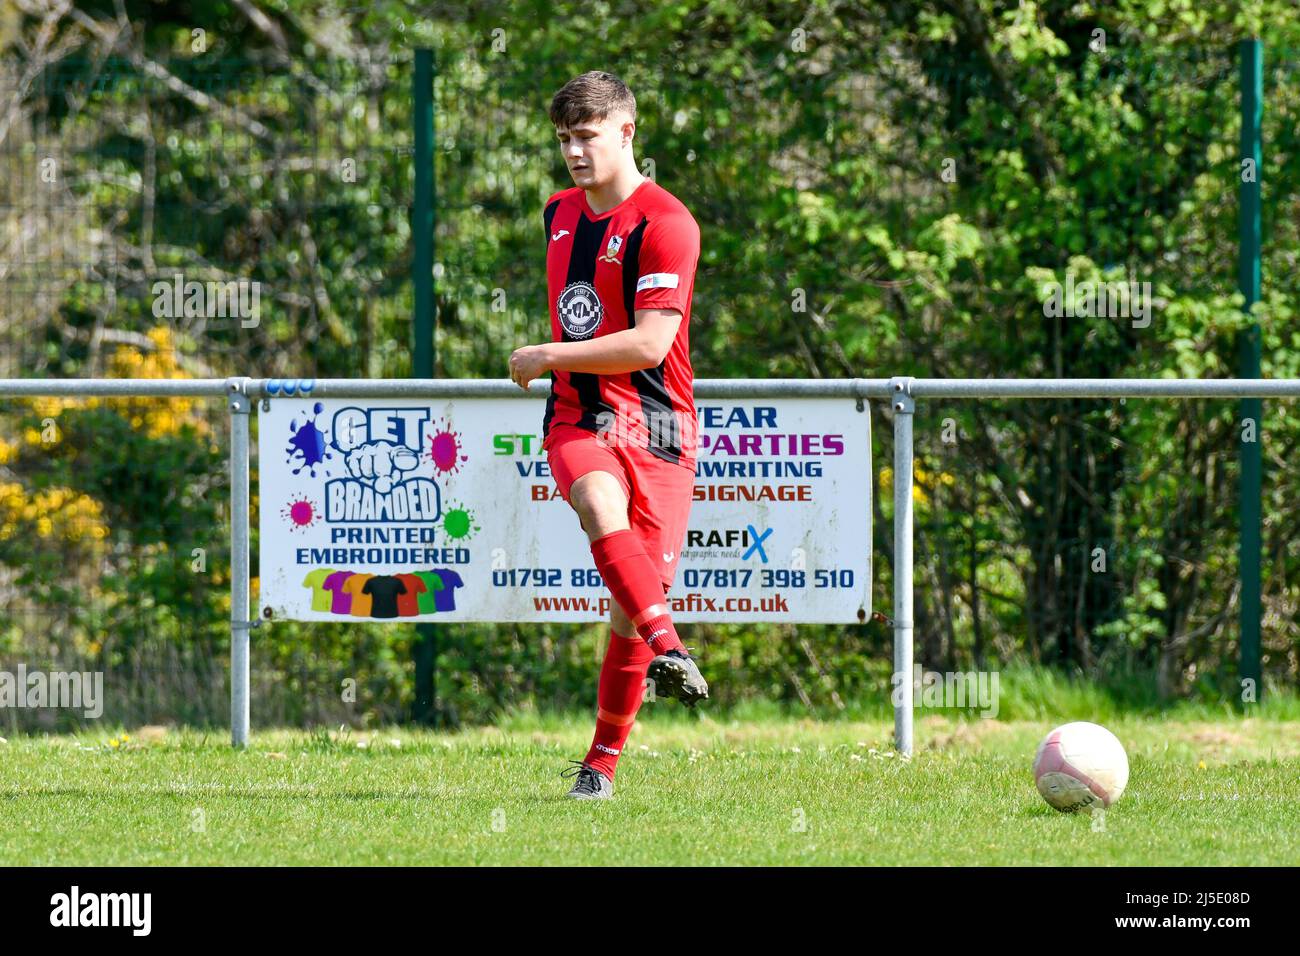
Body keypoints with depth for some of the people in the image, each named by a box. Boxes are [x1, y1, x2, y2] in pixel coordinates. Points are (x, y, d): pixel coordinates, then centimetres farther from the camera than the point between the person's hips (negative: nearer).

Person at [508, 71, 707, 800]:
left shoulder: (664, 224, -10)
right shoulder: (563, 212, 13)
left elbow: (648, 344, -16)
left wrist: (549, 357, -11)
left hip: (654, 425, -4)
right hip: (579, 419, 4)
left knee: (630, 603, -4)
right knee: (601, 508, -33)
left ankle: (603, 761, 10)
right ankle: (667, 649, -46)